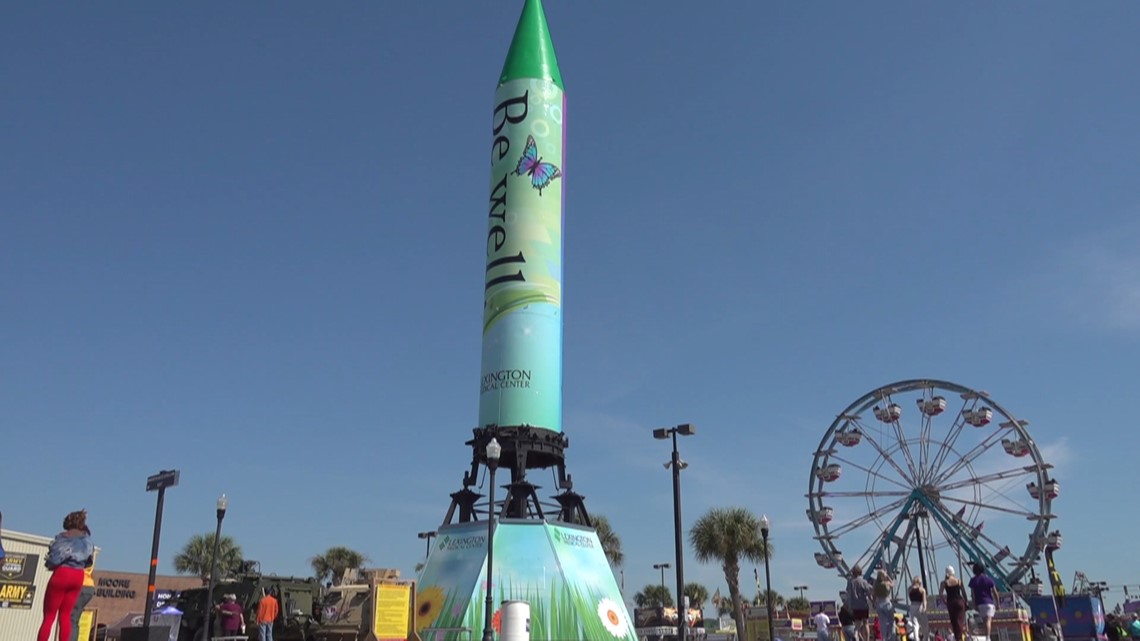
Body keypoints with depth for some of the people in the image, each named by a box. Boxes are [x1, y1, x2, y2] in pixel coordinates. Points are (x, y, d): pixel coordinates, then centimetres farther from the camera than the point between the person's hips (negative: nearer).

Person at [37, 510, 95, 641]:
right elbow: (89, 560, 9)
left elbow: (53, 559, -13)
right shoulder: (87, 539, 8)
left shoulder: (62, 537, -6)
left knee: (49, 616, 2)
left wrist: (49, 563, 7)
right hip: (78, 577, 5)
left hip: (61, 574, -5)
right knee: (65, 615, 10)